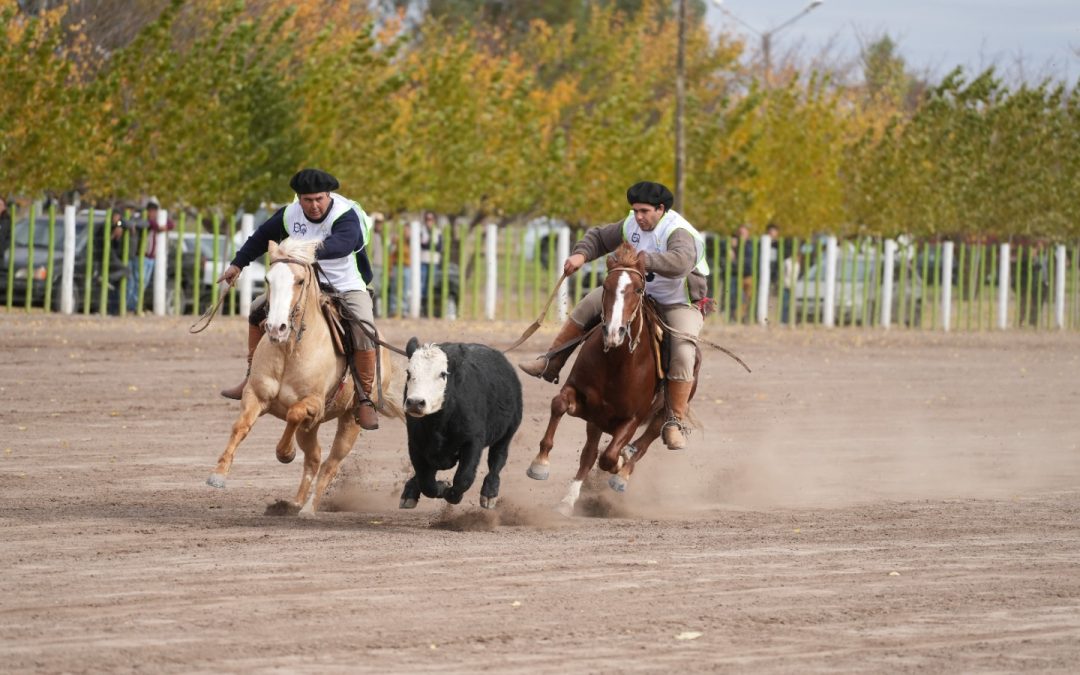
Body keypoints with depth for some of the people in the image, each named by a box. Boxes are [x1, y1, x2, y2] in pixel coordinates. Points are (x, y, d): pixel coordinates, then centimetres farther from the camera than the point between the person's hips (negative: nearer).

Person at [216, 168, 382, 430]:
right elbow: (262, 237, 11)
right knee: (258, 308, 2)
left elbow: (342, 243, -48)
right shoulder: (289, 215, -7)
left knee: (364, 334, -31)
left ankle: (365, 400, -20)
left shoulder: (346, 216, -26)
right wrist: (238, 264, 16)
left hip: (348, 288, -6)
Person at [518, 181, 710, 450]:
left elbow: (681, 261, -51)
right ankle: (551, 364, 3)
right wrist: (581, 254, -12)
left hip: (680, 304, -7)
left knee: (683, 354, -31)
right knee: (592, 302, -4)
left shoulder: (679, 233, -29)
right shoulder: (632, 225, -5)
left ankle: (675, 423, -28)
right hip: (643, 294, 7)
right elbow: (599, 237, 9)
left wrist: (642, 259, -61)